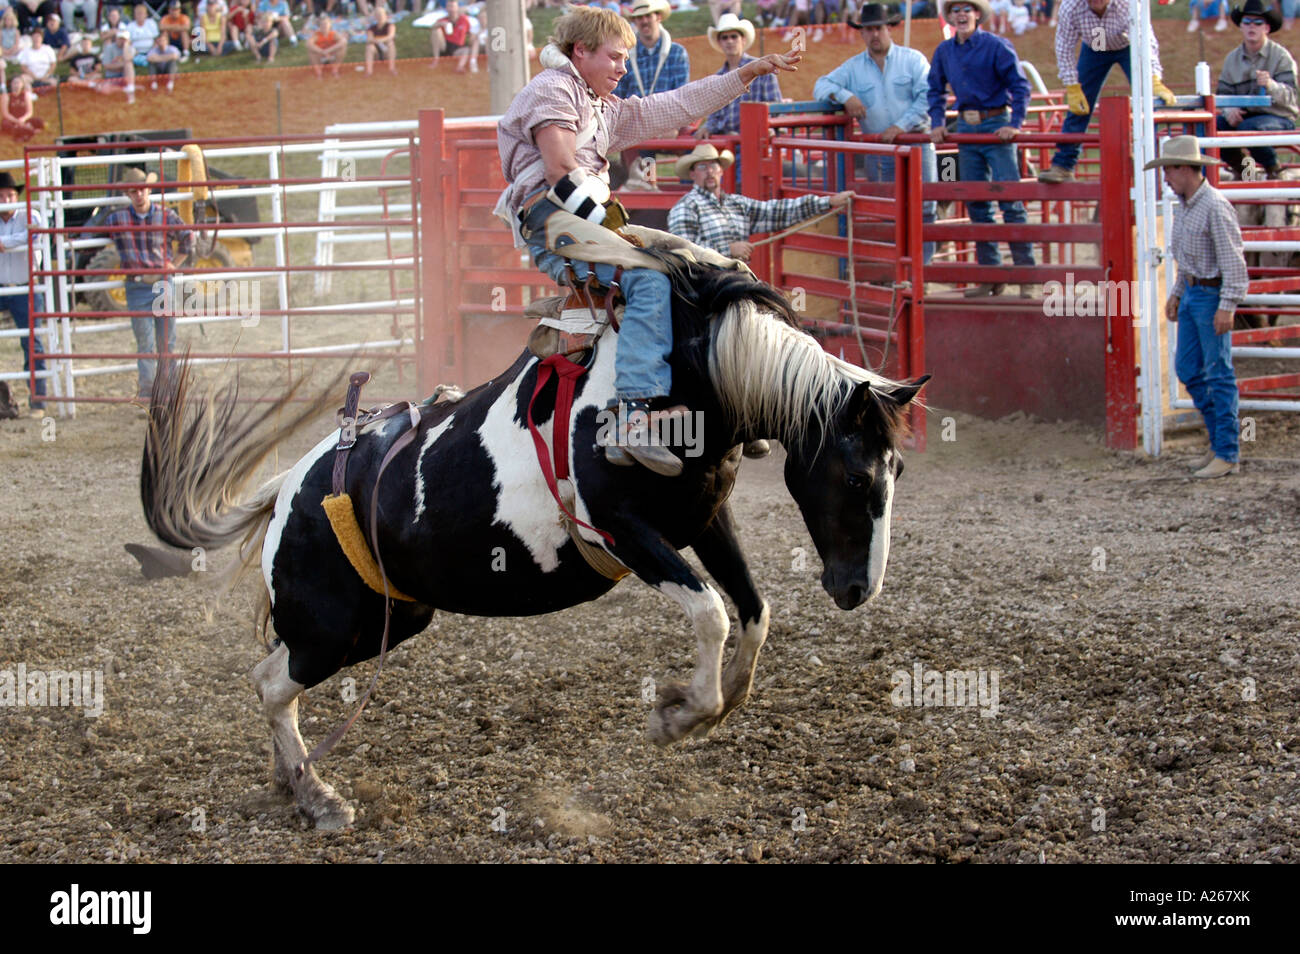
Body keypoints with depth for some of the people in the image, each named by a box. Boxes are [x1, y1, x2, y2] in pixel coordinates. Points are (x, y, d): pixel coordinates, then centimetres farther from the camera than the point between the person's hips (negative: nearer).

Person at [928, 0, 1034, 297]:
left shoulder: (996, 46, -8)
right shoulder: (944, 51, 8)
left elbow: (1020, 87, -10)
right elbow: (936, 91, 19)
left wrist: (1014, 125, -17)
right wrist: (937, 123, 6)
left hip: (996, 125, -6)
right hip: (966, 127, 6)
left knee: (1010, 199, -10)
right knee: (976, 204, 6)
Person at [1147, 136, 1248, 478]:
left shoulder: (1215, 206, -17)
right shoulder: (1182, 206, 12)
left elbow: (1232, 260, -19)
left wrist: (1227, 306, -23)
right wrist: (1176, 293, 20)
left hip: (1212, 294, -10)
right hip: (1191, 293, 10)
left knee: (1218, 373, -5)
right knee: (1187, 369, 11)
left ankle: (1228, 454, -1)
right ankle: (1219, 439, 21)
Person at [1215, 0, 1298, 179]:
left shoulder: (1280, 56, -5)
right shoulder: (1232, 58, 10)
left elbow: (1289, 95, -13)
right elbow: (1223, 92, 9)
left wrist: (1271, 85, -36)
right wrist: (1229, 109, -15)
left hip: (1279, 118, -5)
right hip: (1243, 115, 5)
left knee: (1248, 127, -36)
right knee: (1212, 124, -21)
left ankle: (1274, 170, -11)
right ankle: (1239, 166, 2)